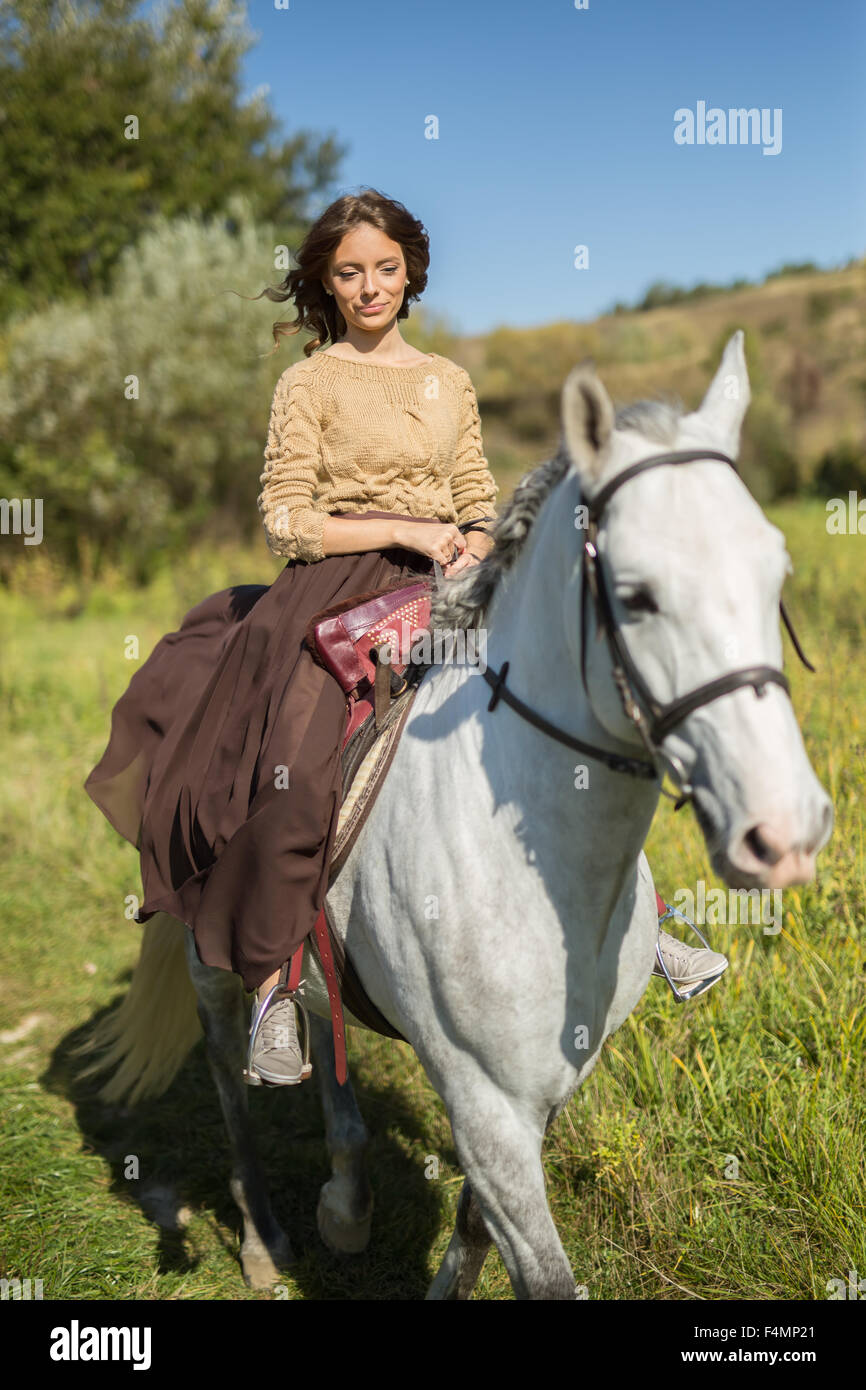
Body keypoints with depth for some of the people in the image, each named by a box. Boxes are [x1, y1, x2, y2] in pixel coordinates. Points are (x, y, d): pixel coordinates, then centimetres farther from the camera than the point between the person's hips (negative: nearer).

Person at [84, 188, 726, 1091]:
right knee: (296, 774, -24)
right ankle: (270, 983, -10)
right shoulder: (308, 384, 4)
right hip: (339, 587, -4)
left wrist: (476, 545, -4)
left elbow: (481, 501, 19)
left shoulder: (448, 381, 17)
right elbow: (286, 522, -4)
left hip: (444, 586, 5)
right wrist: (402, 531, -12)